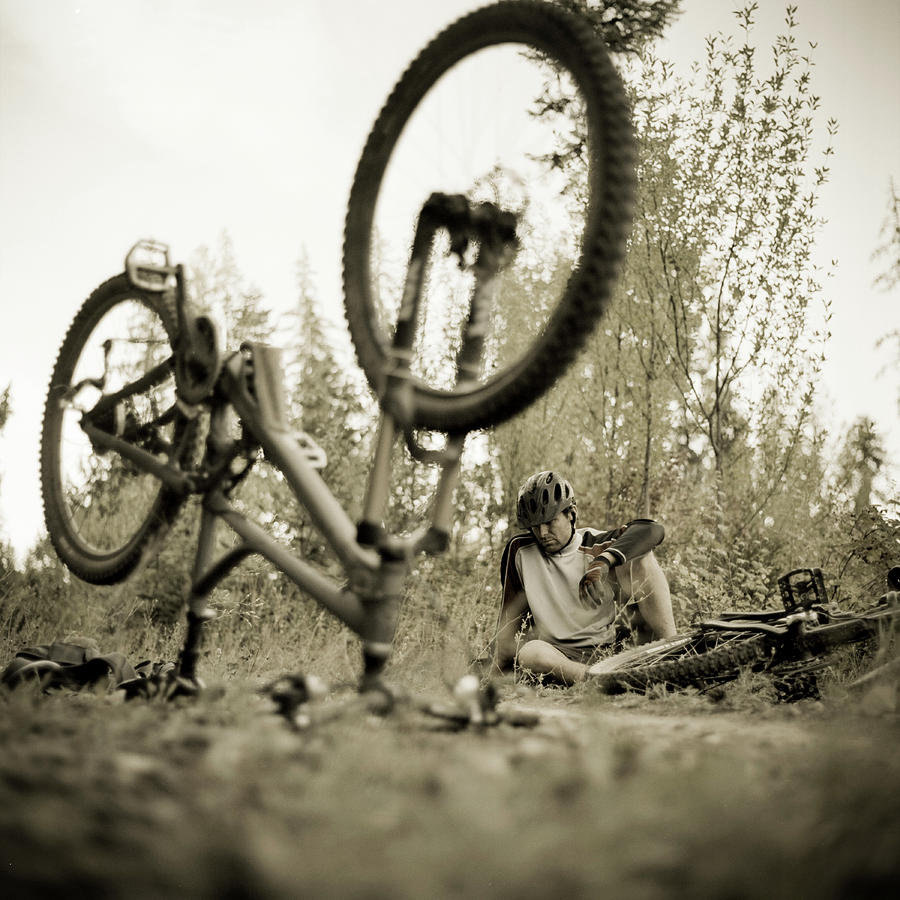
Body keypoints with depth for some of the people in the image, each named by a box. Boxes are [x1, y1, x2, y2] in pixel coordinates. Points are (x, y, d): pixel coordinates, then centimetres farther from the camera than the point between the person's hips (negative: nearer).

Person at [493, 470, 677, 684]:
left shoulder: (593, 545, -2)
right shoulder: (520, 551, 3)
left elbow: (651, 529, -21)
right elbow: (511, 617, 7)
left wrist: (604, 561, -38)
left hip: (609, 648, 0)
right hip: (561, 656, 0)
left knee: (637, 556, -14)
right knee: (530, 653, -39)